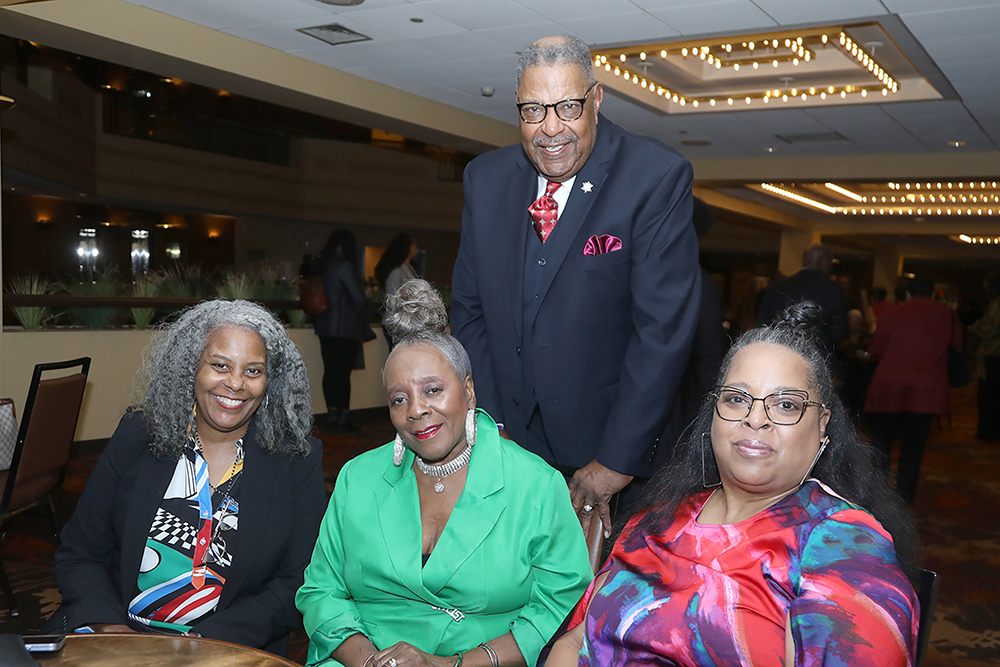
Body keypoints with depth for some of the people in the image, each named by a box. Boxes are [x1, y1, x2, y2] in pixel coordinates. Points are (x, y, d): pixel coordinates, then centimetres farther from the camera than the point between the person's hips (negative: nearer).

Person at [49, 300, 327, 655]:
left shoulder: (298, 460, -3)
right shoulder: (137, 435, 2)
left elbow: (297, 585, -4)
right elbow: (78, 555, 6)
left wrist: (204, 641, -14)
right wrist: (109, 626, -11)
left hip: (224, 649, -1)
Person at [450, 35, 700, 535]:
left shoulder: (658, 178, -14)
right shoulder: (485, 178, 1)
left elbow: (664, 329, -18)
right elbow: (470, 310, 6)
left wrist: (616, 460, -18)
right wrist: (491, 428, -2)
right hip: (511, 443, 4)